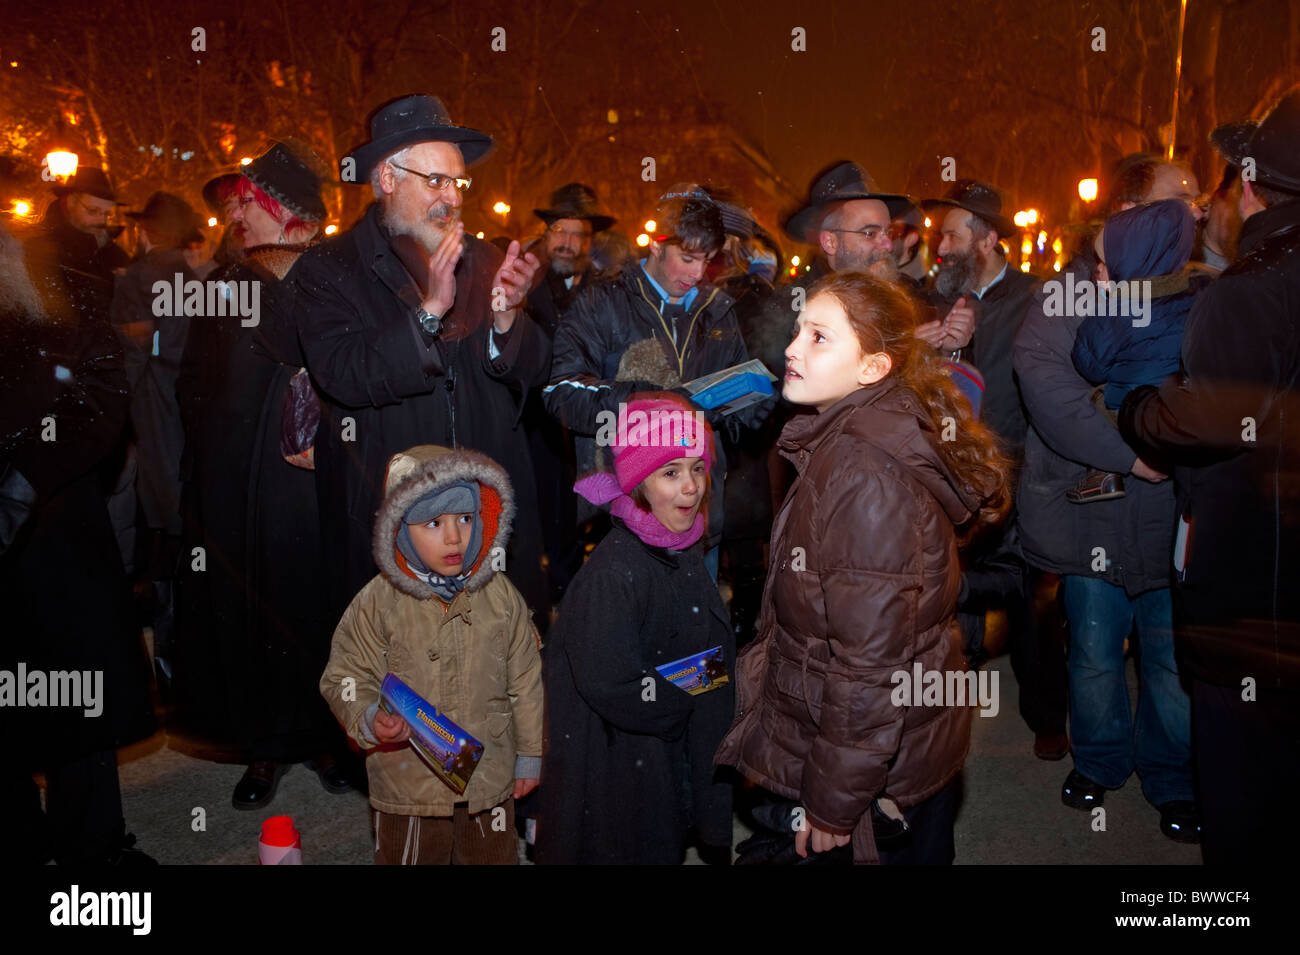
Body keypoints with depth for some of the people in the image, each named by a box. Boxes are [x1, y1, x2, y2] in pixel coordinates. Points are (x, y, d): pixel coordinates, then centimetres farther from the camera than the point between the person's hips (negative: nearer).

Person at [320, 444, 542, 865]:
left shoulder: (501, 596, -6)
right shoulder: (378, 603, -12)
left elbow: (525, 681, 2)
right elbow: (345, 678, -4)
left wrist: (529, 758, 8)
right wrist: (368, 721, -23)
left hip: (490, 782, 2)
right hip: (407, 781, -1)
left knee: (493, 857, 19)